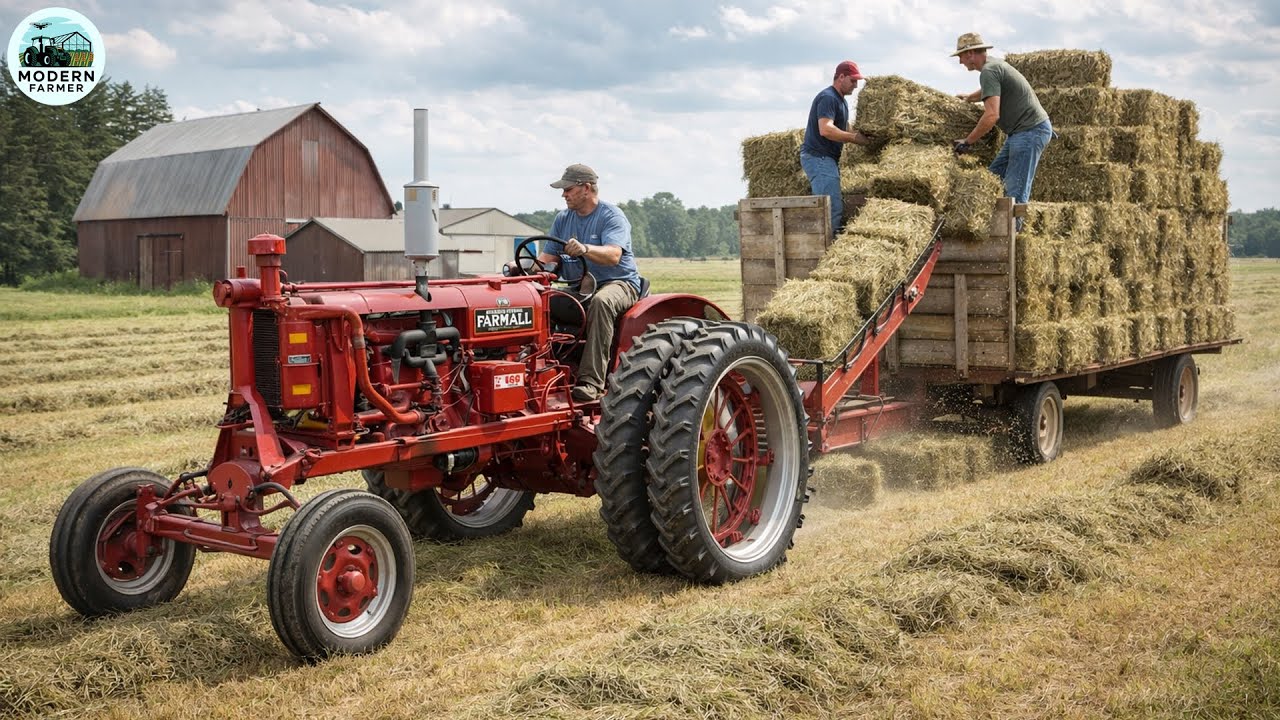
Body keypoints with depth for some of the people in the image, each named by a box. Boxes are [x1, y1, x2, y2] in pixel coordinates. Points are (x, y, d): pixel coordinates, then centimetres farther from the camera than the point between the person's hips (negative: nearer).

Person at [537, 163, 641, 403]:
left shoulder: (612, 216, -9)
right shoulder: (563, 218, 12)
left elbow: (613, 255, -27)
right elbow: (548, 256, 8)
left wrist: (584, 249, -46)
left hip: (618, 283, -6)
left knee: (601, 302, -40)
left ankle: (591, 380, -43)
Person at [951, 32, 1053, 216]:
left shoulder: (989, 71, -15)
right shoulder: (995, 64, 17)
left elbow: (992, 115, -24)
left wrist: (967, 142, -15)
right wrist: (968, 97, 56)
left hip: (1029, 131, -11)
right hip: (1025, 131, 11)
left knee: (1015, 190, -12)